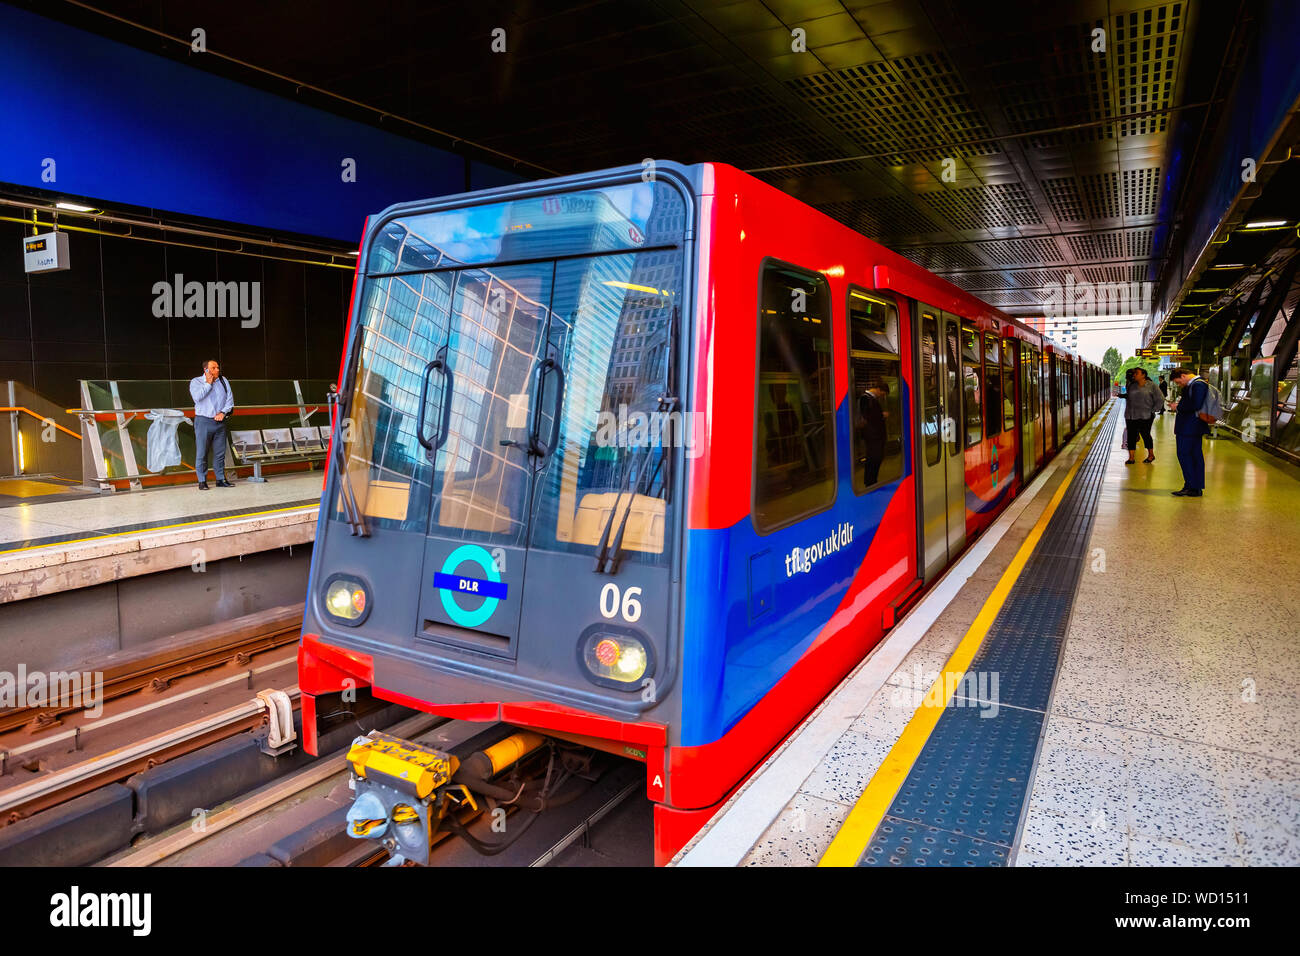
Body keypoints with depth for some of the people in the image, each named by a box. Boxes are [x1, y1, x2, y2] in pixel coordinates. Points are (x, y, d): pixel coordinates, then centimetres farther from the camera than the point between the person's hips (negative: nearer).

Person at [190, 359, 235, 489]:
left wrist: (223, 412, -6)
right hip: (203, 421, -3)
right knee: (201, 453, -2)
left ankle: (221, 479, 15)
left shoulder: (223, 380, 11)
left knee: (220, 453, 7)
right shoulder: (196, 381, 1)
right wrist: (208, 383, -10)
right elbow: (197, 397, -17)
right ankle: (202, 481, 4)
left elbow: (230, 398, 7)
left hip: (220, 422, 3)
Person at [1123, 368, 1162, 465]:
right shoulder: (1132, 386, 10)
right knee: (1131, 436, 0)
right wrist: (1127, 413, 11)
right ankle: (1131, 458, 3)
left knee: (1145, 434, 4)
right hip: (1131, 417, 4)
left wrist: (1153, 411, -5)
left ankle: (1151, 455, 23)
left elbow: (1160, 399, -2)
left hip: (1145, 416, -4)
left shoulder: (1151, 385, -4)